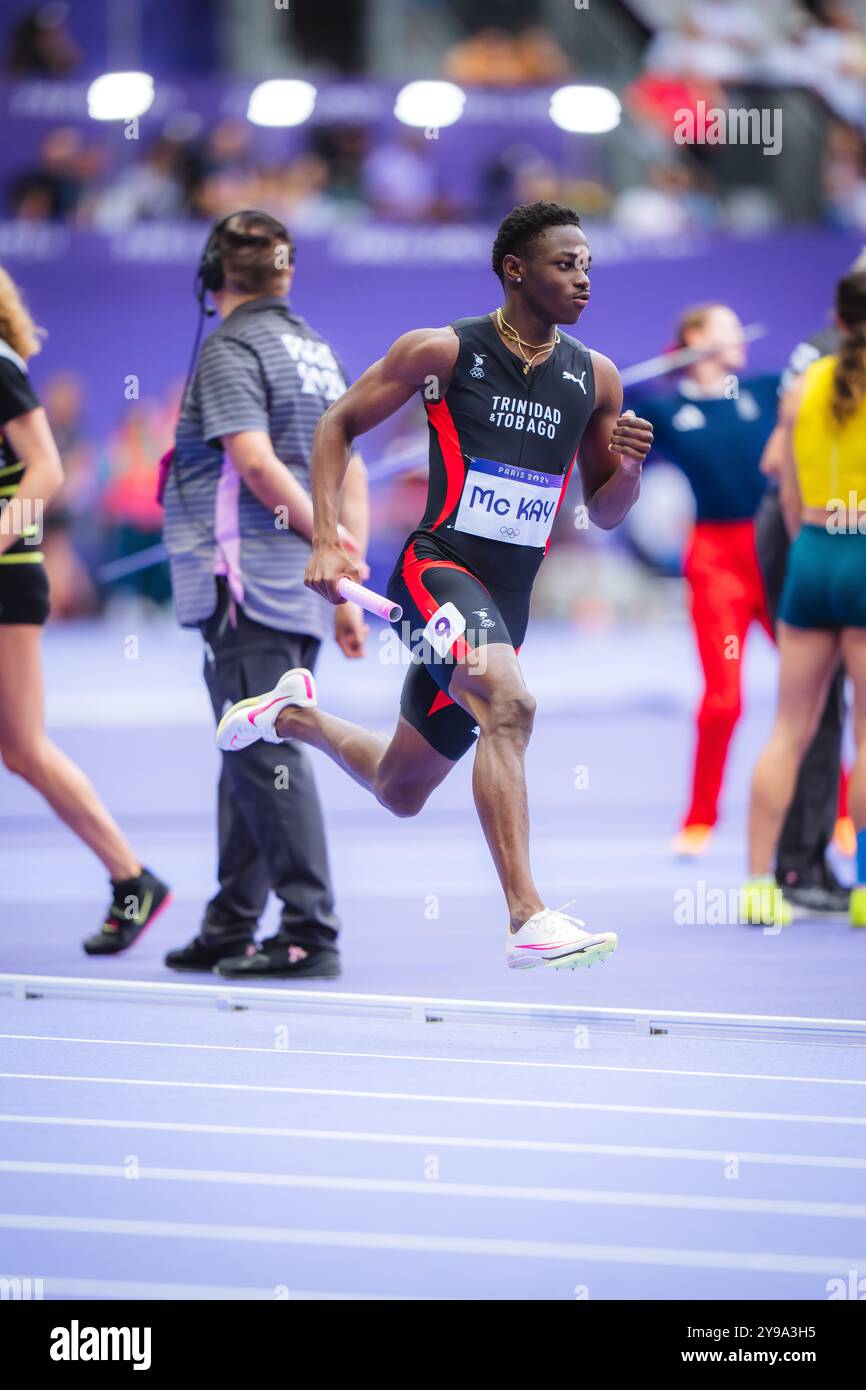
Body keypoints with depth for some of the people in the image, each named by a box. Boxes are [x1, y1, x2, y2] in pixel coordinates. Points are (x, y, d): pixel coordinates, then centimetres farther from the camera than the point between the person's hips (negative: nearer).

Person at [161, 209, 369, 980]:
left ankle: (312, 934, -12)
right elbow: (352, 474, 16)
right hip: (300, 591, 9)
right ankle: (231, 930, 20)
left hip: (247, 585, -9)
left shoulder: (231, 349, -8)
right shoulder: (314, 349, 16)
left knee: (265, 754, -9)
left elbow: (256, 461, -20)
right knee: (250, 755, 14)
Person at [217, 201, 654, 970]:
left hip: (510, 597, 6)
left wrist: (627, 467, -9)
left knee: (401, 791, 17)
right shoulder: (443, 351, -7)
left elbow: (605, 513, 14)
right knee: (509, 704, -34)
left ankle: (295, 714, 46)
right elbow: (338, 425, 3)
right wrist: (326, 538, -8)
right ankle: (528, 920, -38)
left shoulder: (596, 378, 5)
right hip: (439, 567, -6)